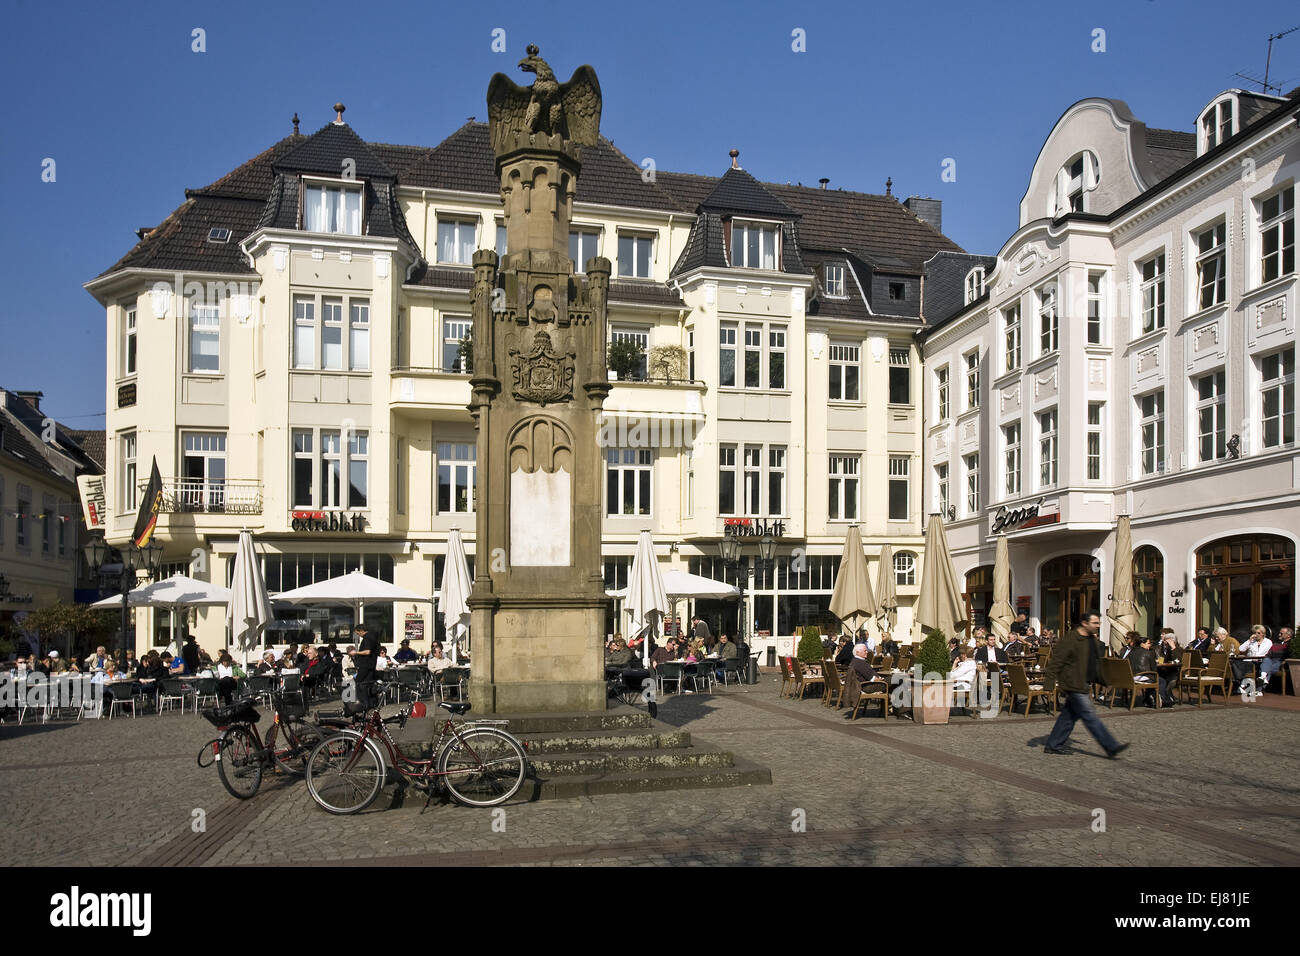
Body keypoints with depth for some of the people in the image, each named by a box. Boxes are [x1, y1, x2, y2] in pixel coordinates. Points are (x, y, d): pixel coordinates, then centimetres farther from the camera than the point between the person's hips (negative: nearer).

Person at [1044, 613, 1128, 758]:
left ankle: (1053, 745, 20)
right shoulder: (1070, 640, -16)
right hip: (1074, 685, -10)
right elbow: (1056, 661, -16)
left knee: (1069, 715, 12)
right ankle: (1111, 747, -6)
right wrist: (1051, 681, -18)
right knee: (1089, 716, -6)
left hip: (1083, 685, 10)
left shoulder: (1092, 639, 13)